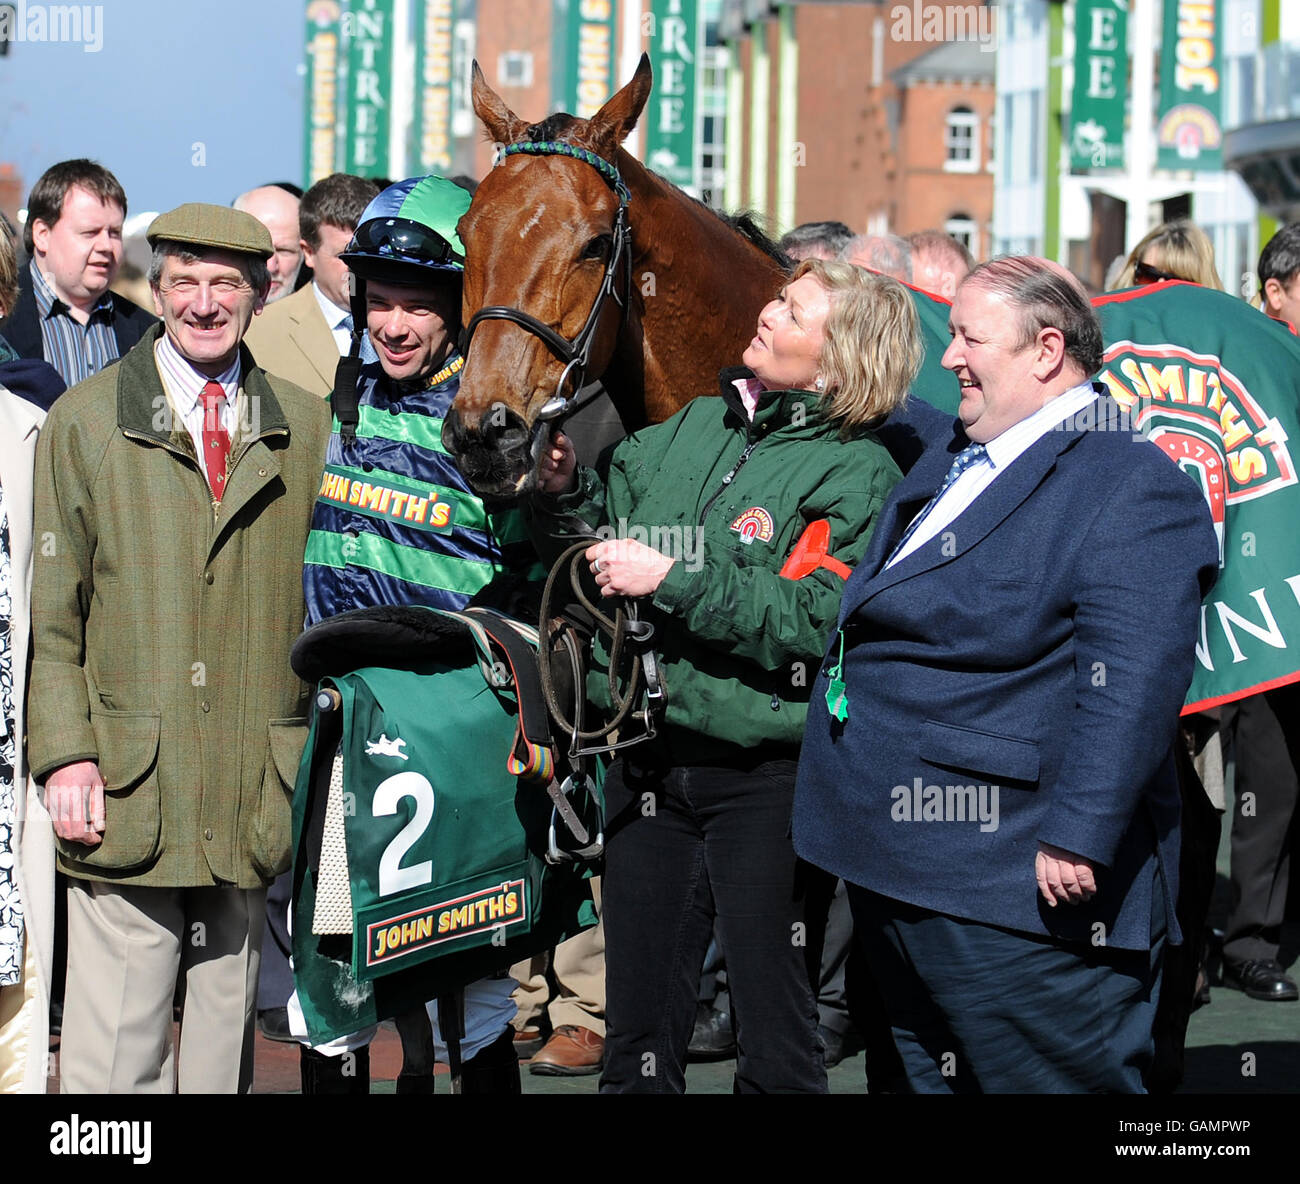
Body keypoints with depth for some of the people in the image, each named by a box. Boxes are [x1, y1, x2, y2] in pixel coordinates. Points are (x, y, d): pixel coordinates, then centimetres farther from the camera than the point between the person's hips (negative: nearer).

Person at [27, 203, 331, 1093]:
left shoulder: (305, 426, 10)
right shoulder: (85, 420, 4)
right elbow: (49, 612, 2)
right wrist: (65, 754, -7)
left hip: (256, 796, 2)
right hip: (126, 787, -2)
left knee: (226, 1037, 10)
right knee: (115, 1054, -3)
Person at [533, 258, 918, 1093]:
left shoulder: (858, 474, -9)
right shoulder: (692, 429, 9)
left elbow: (813, 623, -20)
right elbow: (609, 518, 18)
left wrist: (673, 579, -21)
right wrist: (566, 487, -3)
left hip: (764, 779, -5)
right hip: (648, 763, 6)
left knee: (777, 1040, 6)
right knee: (640, 1034, 15)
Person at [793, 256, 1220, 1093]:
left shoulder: (1131, 481, -14)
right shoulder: (951, 459, 16)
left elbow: (1132, 679, -23)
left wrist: (1078, 837, -28)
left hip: (1015, 897, -10)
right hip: (895, 870, 10)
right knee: (931, 1077, 19)